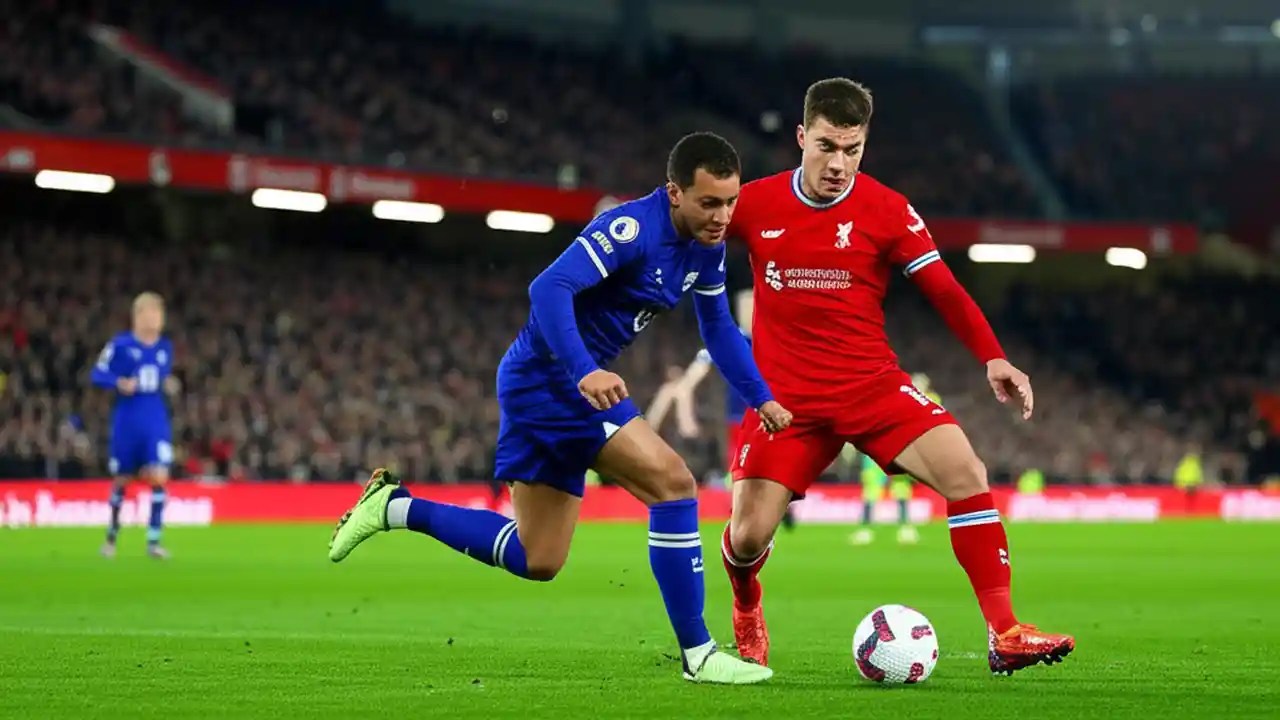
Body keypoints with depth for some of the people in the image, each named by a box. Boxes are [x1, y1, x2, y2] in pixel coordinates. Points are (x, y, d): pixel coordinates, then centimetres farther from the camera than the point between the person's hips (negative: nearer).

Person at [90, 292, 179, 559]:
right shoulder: (120, 345, -7)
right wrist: (120, 383, -22)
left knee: (159, 477, -14)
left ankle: (153, 540, -8)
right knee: (122, 480, 9)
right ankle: (112, 534, 31)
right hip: (127, 421, -2)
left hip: (156, 422, 2)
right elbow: (97, 375, -5)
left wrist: (168, 384, -2)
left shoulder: (165, 347, 7)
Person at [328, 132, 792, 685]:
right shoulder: (632, 228, -22)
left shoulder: (706, 246, 5)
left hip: (561, 384, 10)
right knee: (672, 483, -19)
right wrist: (583, 372, -43)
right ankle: (698, 655, -14)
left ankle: (394, 506, 21)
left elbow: (718, 328, 20)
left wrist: (761, 398, 13)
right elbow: (549, 288, -33)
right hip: (550, 376, -10)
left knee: (537, 561, 13)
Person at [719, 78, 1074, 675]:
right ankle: (747, 619, 27)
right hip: (786, 395, 0)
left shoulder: (887, 211, -5)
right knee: (748, 534, -10)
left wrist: (993, 358, -16)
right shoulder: (753, 205, -3)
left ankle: (1004, 635, -19)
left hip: (872, 385, 0)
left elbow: (944, 290, -5)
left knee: (965, 472, -22)